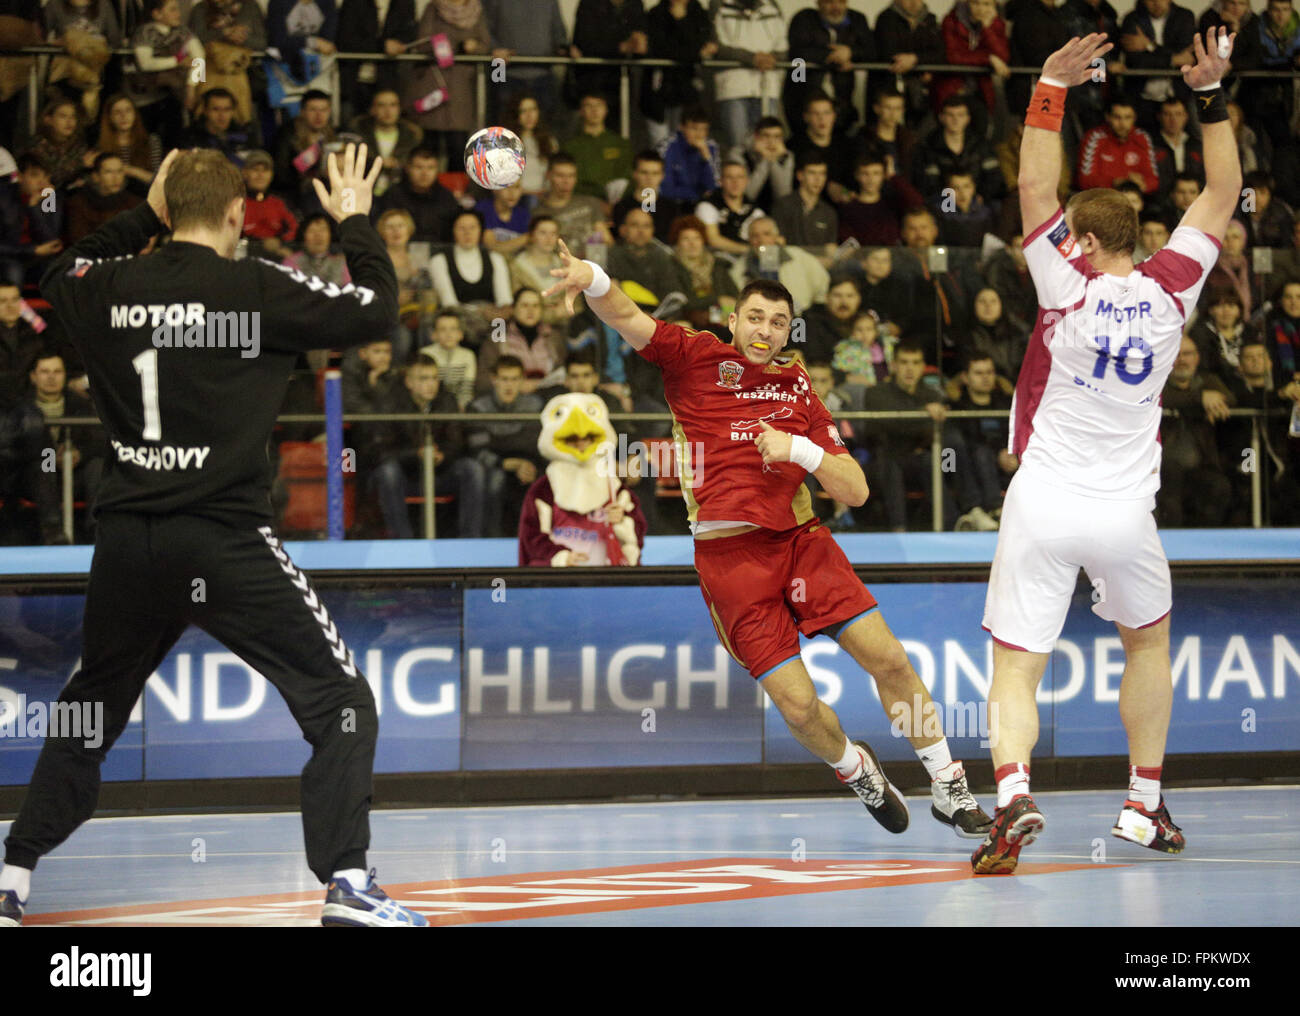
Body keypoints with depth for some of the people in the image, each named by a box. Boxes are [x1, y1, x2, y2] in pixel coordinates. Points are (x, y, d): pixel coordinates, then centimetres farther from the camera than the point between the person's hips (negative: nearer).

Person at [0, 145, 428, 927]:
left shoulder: (113, 288, 4)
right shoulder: (256, 288, -8)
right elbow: (376, 309, -1)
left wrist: (142, 219, 31)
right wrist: (355, 221, 13)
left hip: (128, 540, 5)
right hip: (224, 539, -5)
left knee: (91, 709, 23)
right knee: (341, 703, 1)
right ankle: (347, 883, -11)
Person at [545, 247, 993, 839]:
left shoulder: (798, 392, 14)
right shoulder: (695, 358, 5)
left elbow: (855, 491, 9)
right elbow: (627, 319, -10)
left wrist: (799, 449, -7)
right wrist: (593, 280, -32)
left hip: (799, 537, 3)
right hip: (728, 553, -3)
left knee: (887, 658, -8)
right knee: (798, 705, -9)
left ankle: (949, 788, 8)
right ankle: (855, 769, 23)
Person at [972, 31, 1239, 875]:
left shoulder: (1071, 292, -10)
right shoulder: (1170, 293, -2)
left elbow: (1035, 191, -10)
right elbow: (1223, 196, 8)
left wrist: (1052, 88, -10)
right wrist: (1211, 95, 8)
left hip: (1044, 503, -3)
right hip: (1125, 511, 3)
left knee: (1016, 667, -2)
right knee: (1149, 639, 27)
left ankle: (1013, 792, -27)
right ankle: (1146, 805, 26)